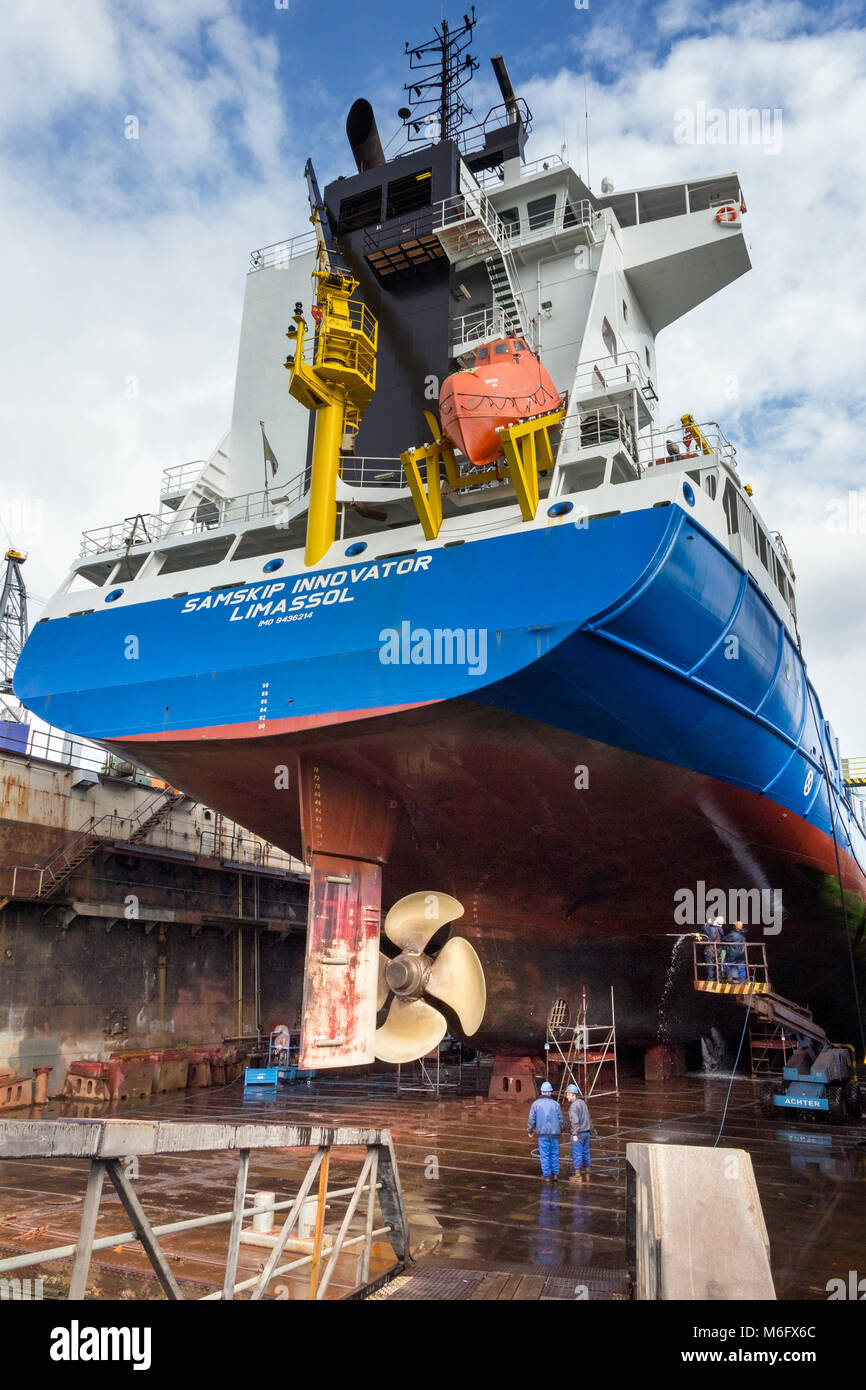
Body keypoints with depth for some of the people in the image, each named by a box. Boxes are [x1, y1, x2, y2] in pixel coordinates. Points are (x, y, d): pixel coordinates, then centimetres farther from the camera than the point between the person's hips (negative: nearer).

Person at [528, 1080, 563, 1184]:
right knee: (554, 1154, 12)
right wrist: (560, 1131, 21)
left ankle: (547, 1176, 8)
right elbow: (560, 1119, 4)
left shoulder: (536, 1104, -3)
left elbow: (532, 1119, -1)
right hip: (554, 1133, 1)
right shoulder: (556, 1104, -1)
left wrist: (531, 1131, 14)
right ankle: (555, 1174, 14)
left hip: (543, 1133, -1)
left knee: (544, 1155, 5)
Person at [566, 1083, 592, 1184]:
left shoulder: (574, 1105, -18)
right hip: (586, 1132, 9)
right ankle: (586, 1175, 20)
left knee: (577, 1154, 0)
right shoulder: (583, 1102, 10)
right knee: (585, 1153, 13)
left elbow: (575, 1121, -24)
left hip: (578, 1133, -9)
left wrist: (575, 1134, -22)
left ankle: (578, 1176, 5)